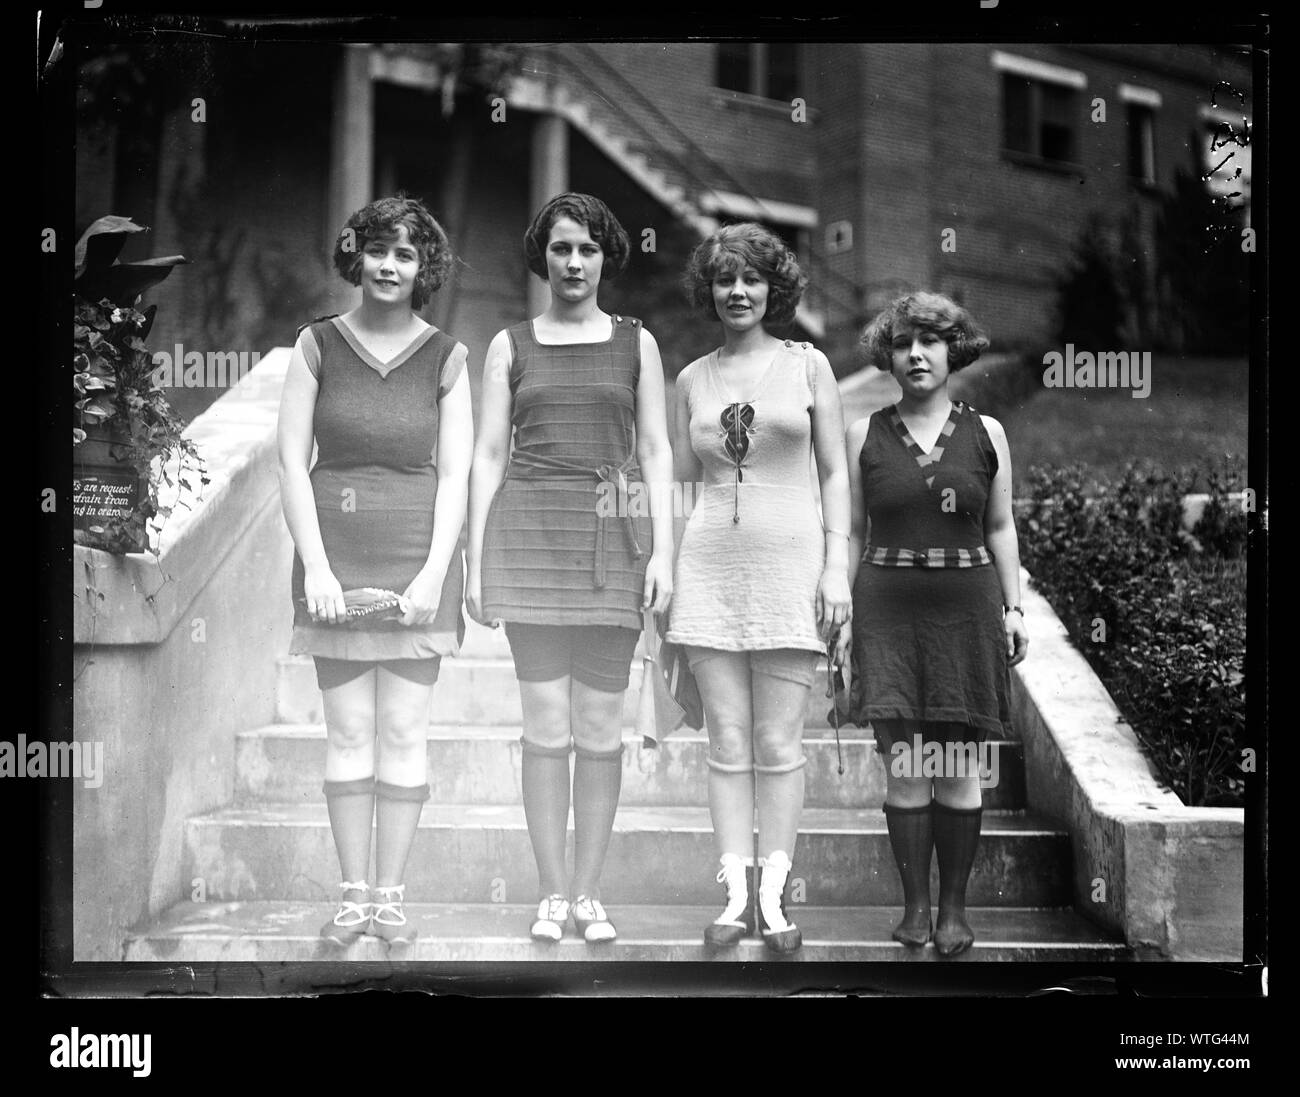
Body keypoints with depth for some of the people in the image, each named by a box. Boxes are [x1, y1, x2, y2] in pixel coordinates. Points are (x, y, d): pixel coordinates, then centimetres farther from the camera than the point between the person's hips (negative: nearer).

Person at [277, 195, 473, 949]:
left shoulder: (446, 357, 3)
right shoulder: (319, 346, 3)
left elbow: (455, 476, 0)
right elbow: (292, 464, 0)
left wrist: (434, 573, -10)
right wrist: (317, 568, -9)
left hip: (419, 558, 0)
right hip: (335, 554, 0)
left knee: (405, 733, 1)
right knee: (349, 732, 3)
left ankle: (392, 895, 9)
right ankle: (354, 895, 11)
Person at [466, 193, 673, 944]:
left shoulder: (636, 343, 12)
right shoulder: (511, 345, 12)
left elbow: (657, 452, 9)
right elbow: (488, 454, 10)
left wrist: (663, 550, -2)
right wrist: (475, 559, 3)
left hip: (612, 538, 0)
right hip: (528, 531, 0)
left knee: (602, 726, 1)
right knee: (546, 723, -2)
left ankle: (590, 894, 9)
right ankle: (552, 894, 6)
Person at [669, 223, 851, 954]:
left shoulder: (808, 365, 6)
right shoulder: (693, 380, 11)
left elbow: (836, 474, 5)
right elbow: (681, 484, 14)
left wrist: (837, 566, -4)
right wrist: (665, 576, 8)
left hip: (791, 558, -2)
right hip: (711, 563, 2)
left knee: (779, 744, -1)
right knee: (727, 742, 2)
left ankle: (775, 895, 6)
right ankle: (735, 894, 8)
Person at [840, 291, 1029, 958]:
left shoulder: (986, 433, 7)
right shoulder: (864, 435, 6)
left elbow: (1000, 527, 12)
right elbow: (851, 532, 9)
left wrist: (1014, 607, 5)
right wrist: (840, 611, 3)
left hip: (966, 605, 0)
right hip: (888, 608, 0)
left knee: (958, 770, 2)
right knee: (903, 766, -2)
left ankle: (954, 908, 12)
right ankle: (914, 905, 9)